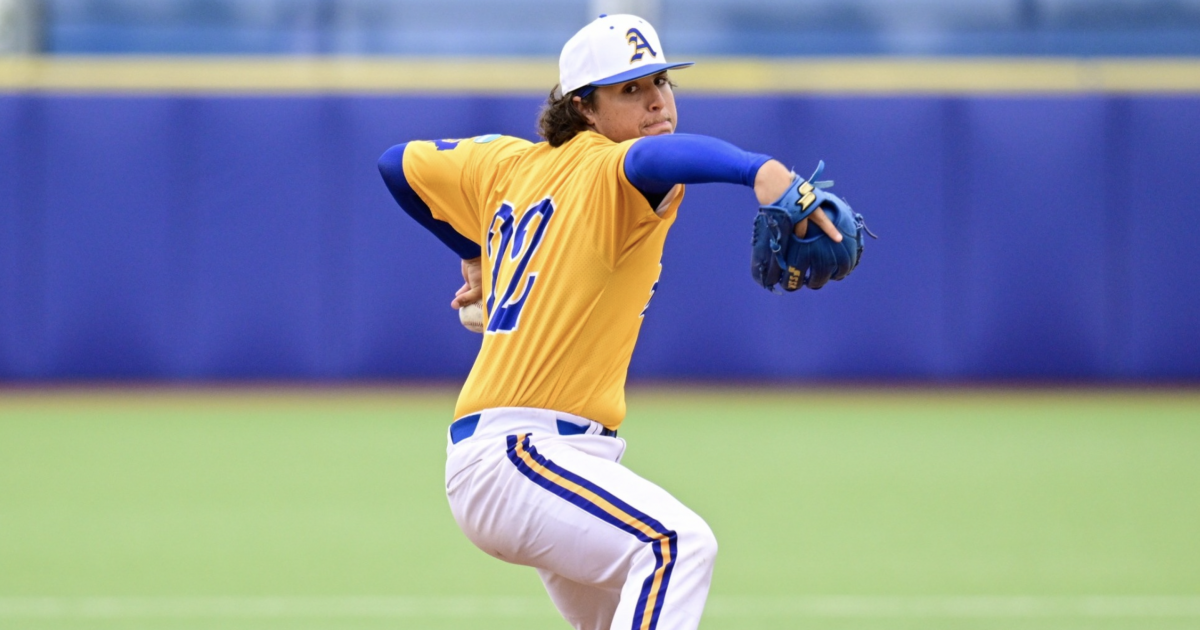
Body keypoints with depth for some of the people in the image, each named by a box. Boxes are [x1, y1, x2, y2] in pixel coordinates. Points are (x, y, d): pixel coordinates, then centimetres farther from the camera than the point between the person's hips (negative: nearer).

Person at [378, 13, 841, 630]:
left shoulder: (513, 164, 14)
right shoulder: (606, 170, -11)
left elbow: (399, 163, 29)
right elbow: (651, 159, -36)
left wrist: (474, 254, 41)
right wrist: (761, 170, -55)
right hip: (508, 456, -10)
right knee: (679, 541, -31)